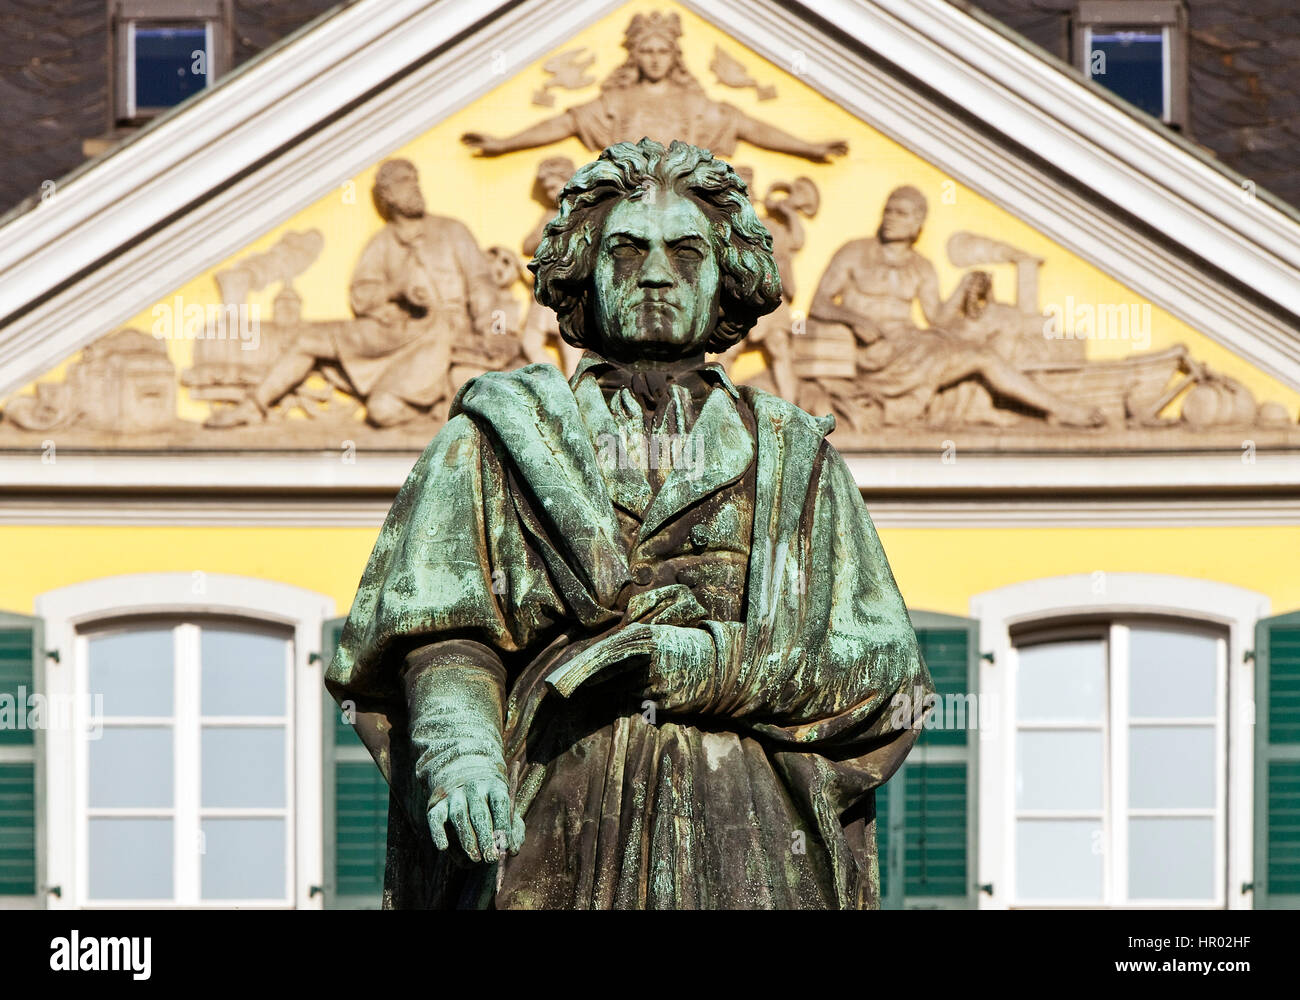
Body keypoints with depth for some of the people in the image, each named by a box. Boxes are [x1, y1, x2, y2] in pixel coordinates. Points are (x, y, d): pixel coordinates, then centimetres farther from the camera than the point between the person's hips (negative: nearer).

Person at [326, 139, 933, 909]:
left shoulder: (796, 462, 18)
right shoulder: (498, 444, 16)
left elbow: (881, 665, 6)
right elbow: (442, 627, 3)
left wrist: (687, 661, -8)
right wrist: (462, 756, -19)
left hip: (746, 854, 1)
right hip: (552, 845, -1)